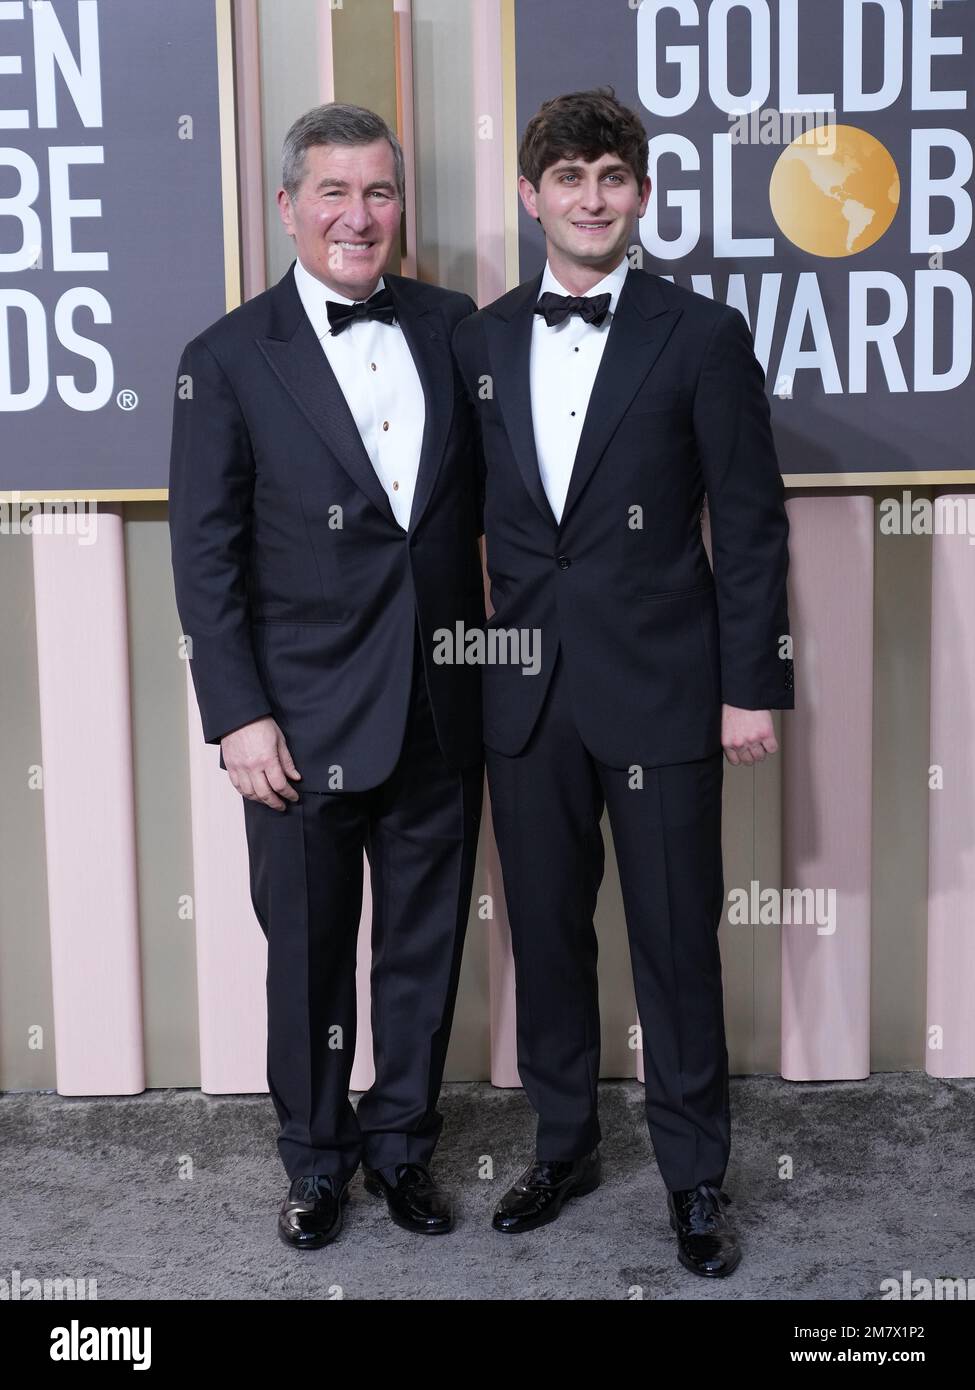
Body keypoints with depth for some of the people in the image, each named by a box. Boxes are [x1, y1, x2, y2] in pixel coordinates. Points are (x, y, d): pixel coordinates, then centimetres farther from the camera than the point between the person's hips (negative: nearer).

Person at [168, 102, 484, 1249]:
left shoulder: (452, 327, 4)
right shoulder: (228, 359, -5)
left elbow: (485, 495, 9)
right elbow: (205, 554, -6)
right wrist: (238, 716, -11)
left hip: (440, 712, 3)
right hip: (305, 721, -3)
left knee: (425, 947, 15)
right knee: (308, 954, 12)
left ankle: (403, 1142, 36)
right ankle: (316, 1156, 33)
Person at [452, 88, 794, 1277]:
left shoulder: (702, 335, -3)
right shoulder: (480, 340, 8)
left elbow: (751, 525, -3)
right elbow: (473, 507, 10)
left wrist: (752, 686, -7)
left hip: (660, 686, -3)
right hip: (526, 689, 3)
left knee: (676, 940, 5)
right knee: (546, 932, 13)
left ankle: (694, 1175, 23)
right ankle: (563, 1145, 32)